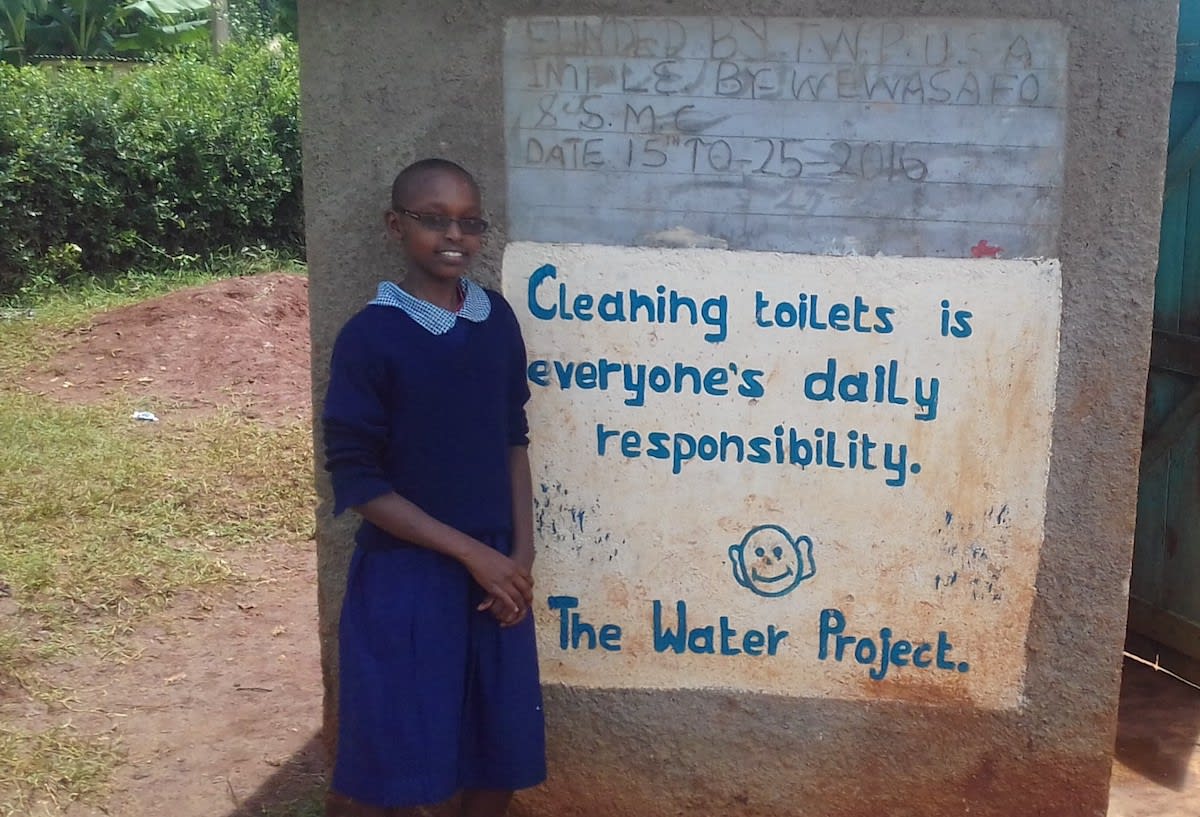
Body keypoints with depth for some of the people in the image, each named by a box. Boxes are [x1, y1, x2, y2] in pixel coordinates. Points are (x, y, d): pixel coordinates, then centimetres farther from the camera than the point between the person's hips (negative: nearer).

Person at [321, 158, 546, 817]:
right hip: (404, 573, -4)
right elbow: (356, 481, -13)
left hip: (495, 569, 5)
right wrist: (471, 552, -13)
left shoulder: (497, 321, 2)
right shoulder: (370, 336, -12)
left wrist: (520, 555, 0)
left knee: (501, 754, 14)